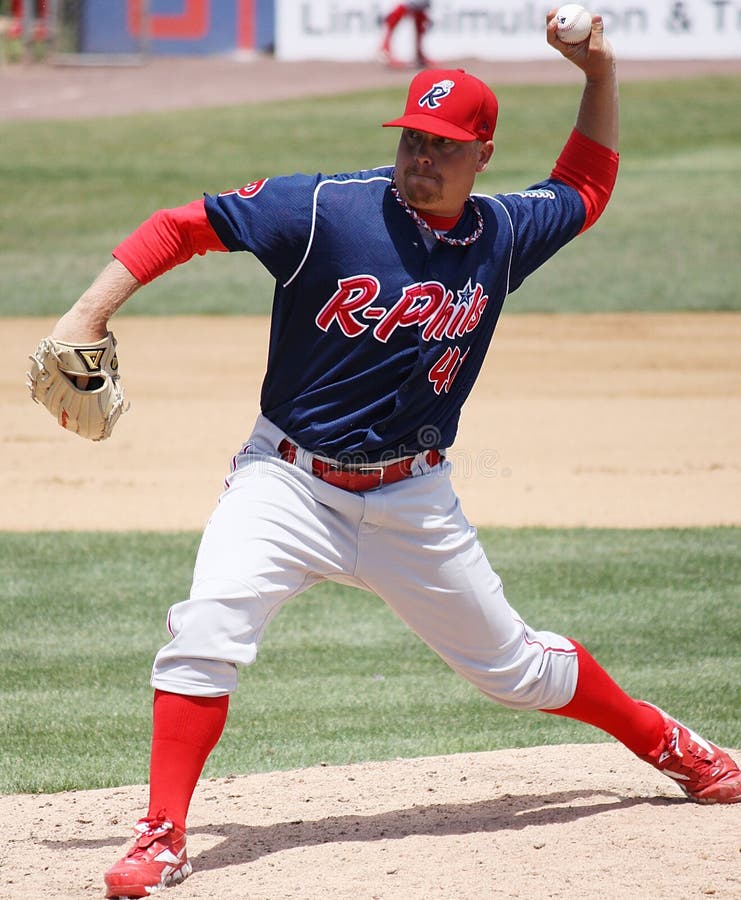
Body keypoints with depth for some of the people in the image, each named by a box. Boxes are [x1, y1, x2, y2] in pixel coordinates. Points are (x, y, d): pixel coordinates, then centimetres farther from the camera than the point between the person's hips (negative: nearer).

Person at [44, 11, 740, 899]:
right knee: (205, 633, -26)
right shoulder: (326, 209, -14)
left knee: (516, 667, 14)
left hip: (412, 503, 3)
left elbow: (586, 187, 21)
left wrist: (601, 75, 8)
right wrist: (89, 312, -23)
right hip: (288, 483, -3)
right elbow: (180, 225, -12)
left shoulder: (504, 233, 0)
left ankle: (663, 741, 39)